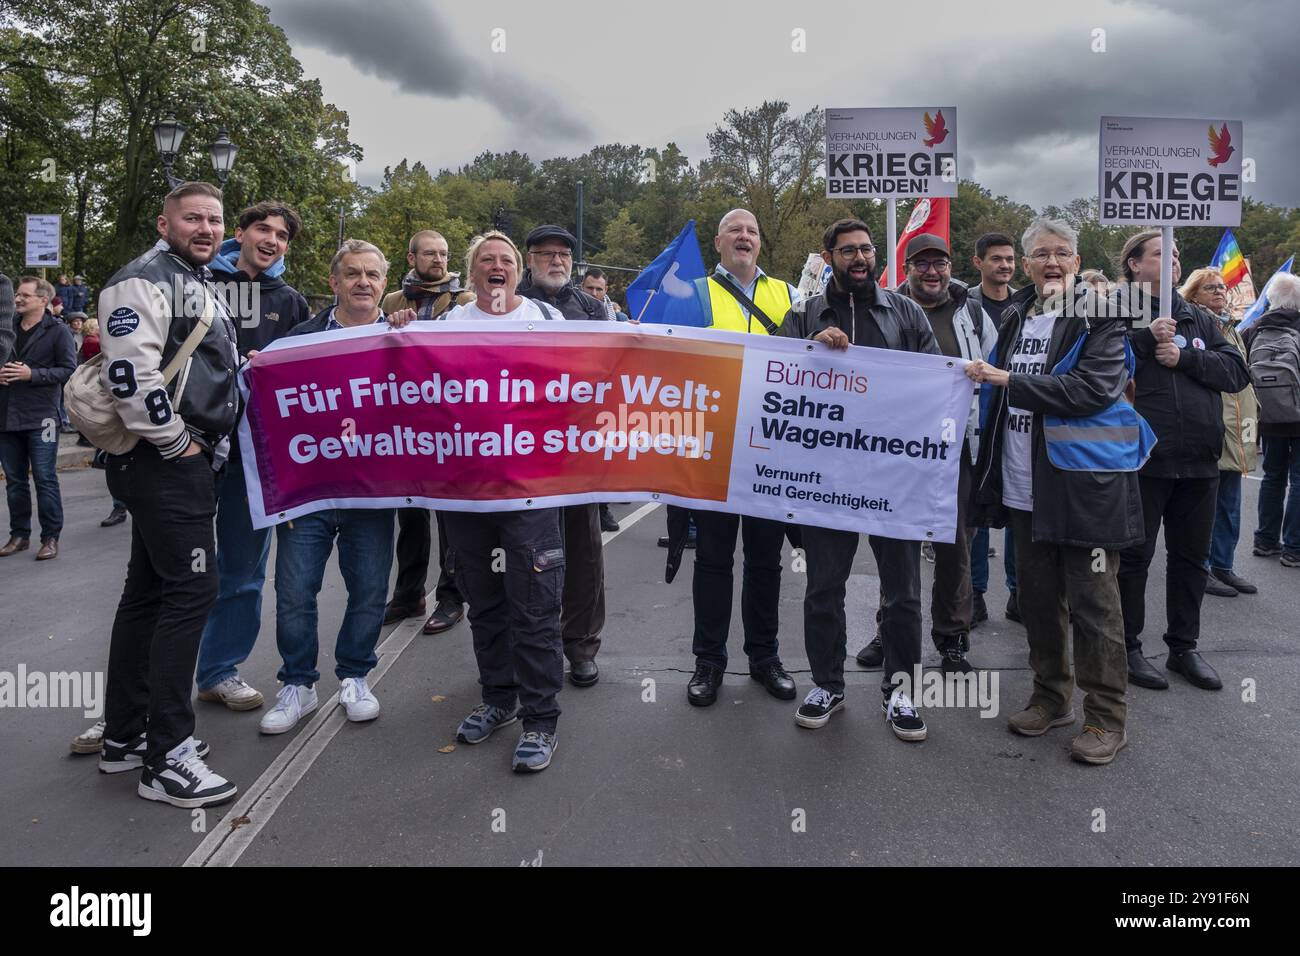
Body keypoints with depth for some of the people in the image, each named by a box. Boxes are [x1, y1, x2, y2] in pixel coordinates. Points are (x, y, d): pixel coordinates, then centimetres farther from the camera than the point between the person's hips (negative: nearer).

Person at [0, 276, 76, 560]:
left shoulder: (58, 331, -3)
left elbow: (69, 370, -10)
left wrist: (31, 374, -19)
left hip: (40, 418, -6)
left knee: (45, 479, -3)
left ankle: (50, 538, 5)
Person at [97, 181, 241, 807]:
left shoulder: (200, 285, 22)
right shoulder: (144, 280, -10)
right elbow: (129, 374, -23)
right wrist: (177, 441, -16)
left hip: (189, 461, 10)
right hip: (166, 463, -10)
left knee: (148, 591, 13)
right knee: (191, 590, -11)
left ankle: (124, 737, 25)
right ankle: (166, 759, -4)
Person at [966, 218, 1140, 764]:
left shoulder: (1100, 317, -6)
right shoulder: (1015, 316, 12)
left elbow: (1095, 389, -21)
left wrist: (1008, 381, -22)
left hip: (1085, 485, -6)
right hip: (1024, 487, 6)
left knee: (1092, 602, 2)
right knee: (1037, 597, 14)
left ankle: (1107, 717, 15)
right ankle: (1051, 697, 29)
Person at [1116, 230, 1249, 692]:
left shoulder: (1198, 319, 13)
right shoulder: (1115, 315, -3)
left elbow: (1238, 371, 4)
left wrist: (1185, 357, -9)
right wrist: (1146, 337, -21)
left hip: (1199, 461, 6)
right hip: (1141, 458, -6)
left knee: (1191, 557, 14)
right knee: (1134, 556, 5)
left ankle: (1184, 646, 28)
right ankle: (1128, 647, 18)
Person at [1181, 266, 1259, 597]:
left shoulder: (1232, 329, 20)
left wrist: (1252, 415, 21)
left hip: (1234, 432, 9)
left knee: (1230, 506, 13)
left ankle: (1222, 566, 23)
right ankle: (1201, 570, 7)